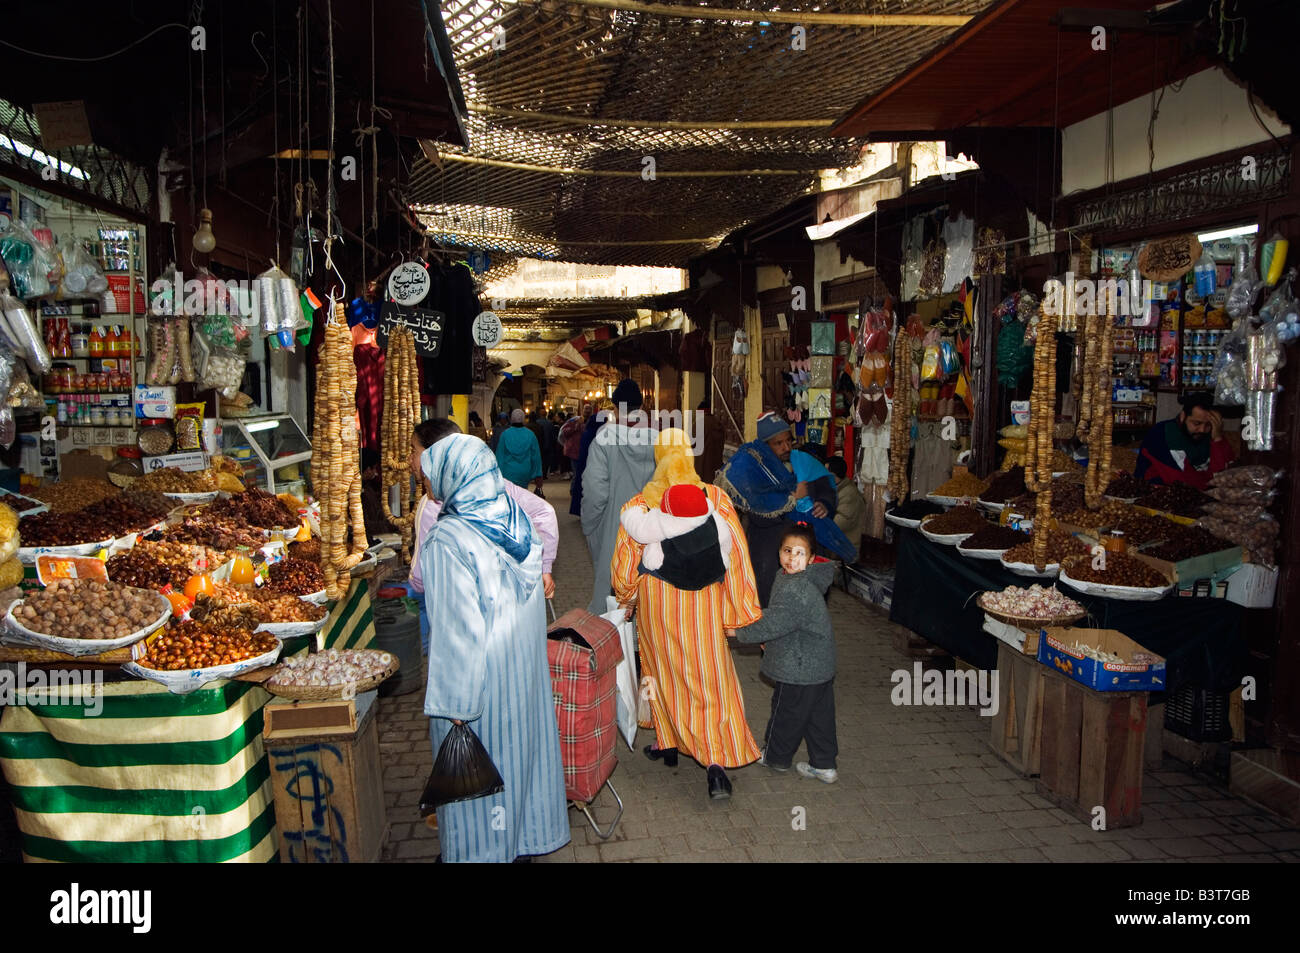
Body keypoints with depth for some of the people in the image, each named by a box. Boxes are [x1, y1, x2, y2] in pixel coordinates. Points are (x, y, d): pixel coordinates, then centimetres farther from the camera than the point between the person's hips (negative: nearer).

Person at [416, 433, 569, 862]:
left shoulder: (448, 539, -23)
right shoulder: (515, 518, -1)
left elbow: (457, 626, -23)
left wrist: (452, 700, -16)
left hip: (479, 671, -7)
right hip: (525, 663, 7)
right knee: (520, 742, 20)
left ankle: (480, 848, 26)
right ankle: (527, 833, 36)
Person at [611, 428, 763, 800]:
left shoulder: (639, 505, -9)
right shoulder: (716, 499, -10)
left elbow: (625, 564, -1)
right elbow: (736, 559, -10)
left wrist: (627, 598, 18)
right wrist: (743, 615, -3)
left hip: (655, 603, 1)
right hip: (703, 603, 0)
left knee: (663, 671, 19)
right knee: (711, 679, 6)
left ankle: (667, 742, 32)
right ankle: (716, 761, -4)